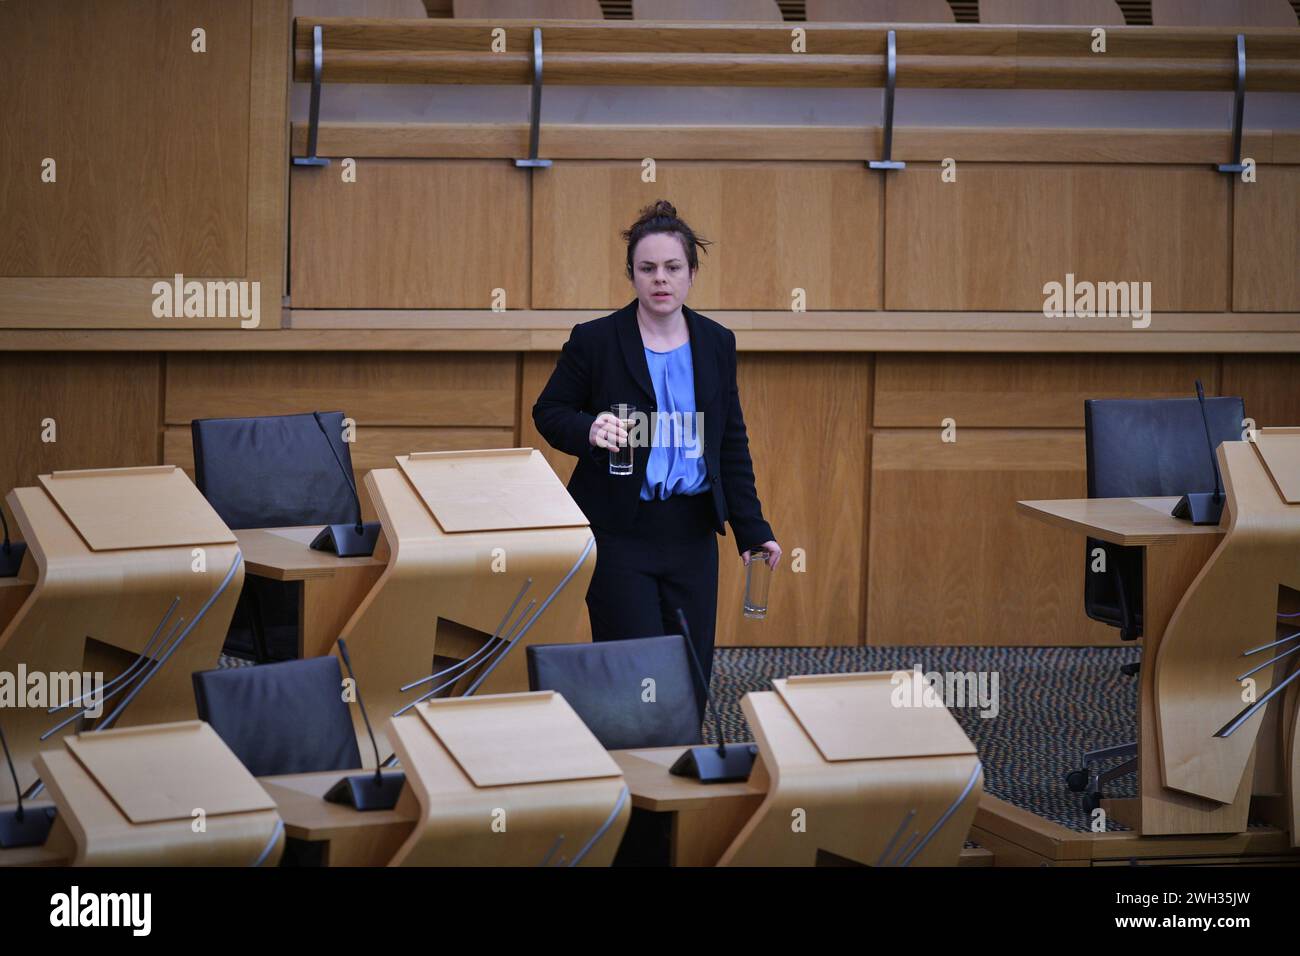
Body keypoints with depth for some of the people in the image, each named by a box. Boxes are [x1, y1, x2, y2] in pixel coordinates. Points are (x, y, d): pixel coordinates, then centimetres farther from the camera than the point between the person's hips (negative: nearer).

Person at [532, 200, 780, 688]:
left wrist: (752, 528, 7)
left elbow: (732, 443, 12)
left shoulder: (716, 343, 7)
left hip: (691, 533, 4)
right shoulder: (594, 340, -5)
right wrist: (588, 431, -18)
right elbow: (548, 412, 4)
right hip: (619, 533, -4)